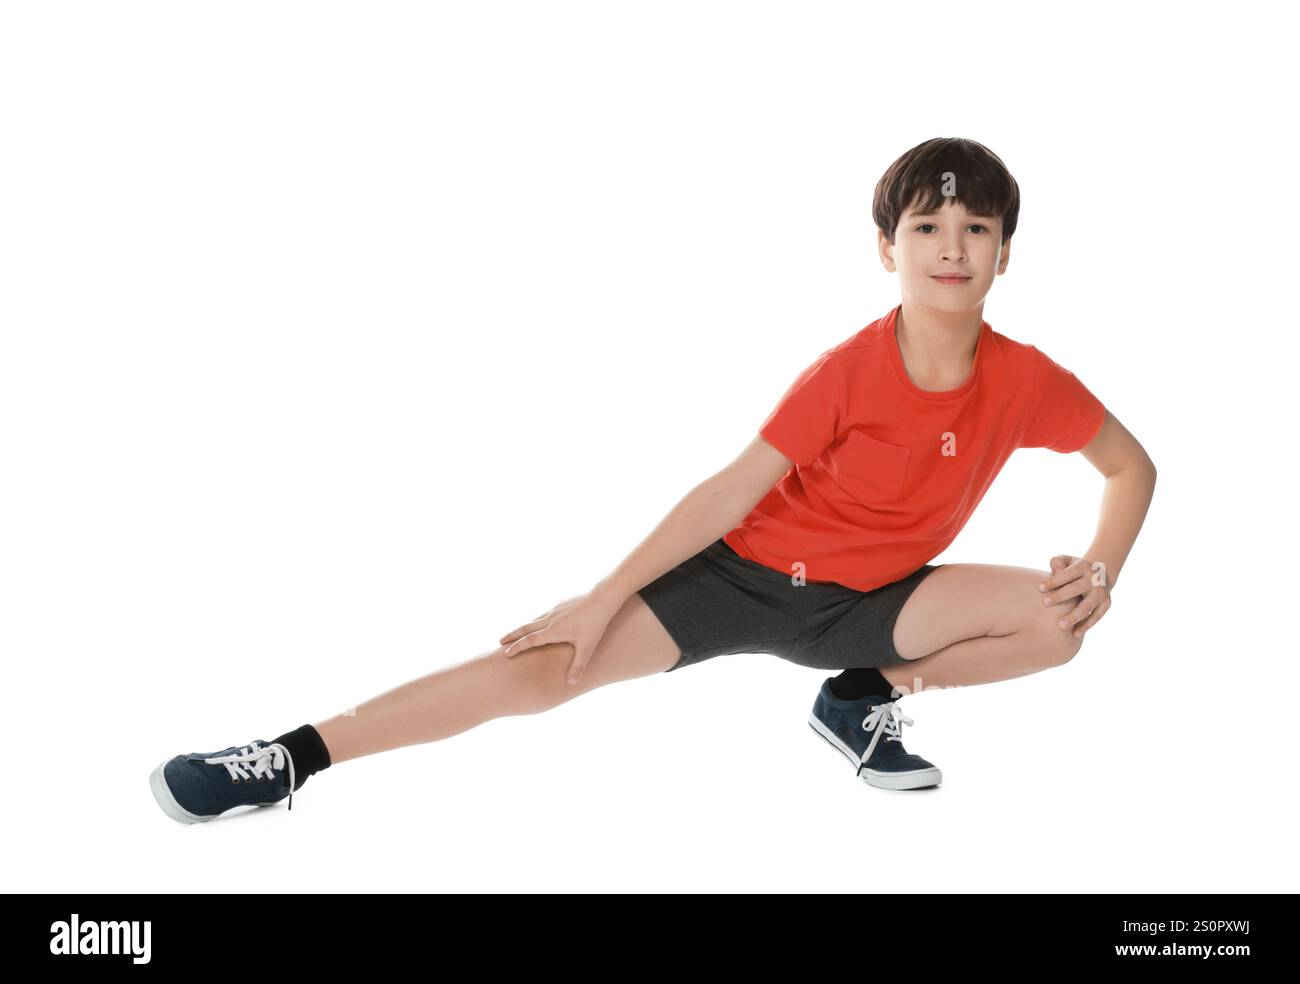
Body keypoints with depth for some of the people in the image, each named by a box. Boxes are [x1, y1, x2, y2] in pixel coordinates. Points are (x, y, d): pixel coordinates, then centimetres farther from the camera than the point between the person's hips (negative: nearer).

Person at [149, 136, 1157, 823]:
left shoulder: (1025, 379, -12)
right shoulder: (848, 372, -20)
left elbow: (1133, 465, 5)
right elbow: (732, 492, -17)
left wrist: (1101, 571, -13)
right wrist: (601, 600, -19)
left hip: (864, 603, 4)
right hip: (745, 570, -3)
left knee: (1056, 621, -18)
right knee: (550, 667, -21)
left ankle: (871, 695, 1)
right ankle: (293, 757, -19)